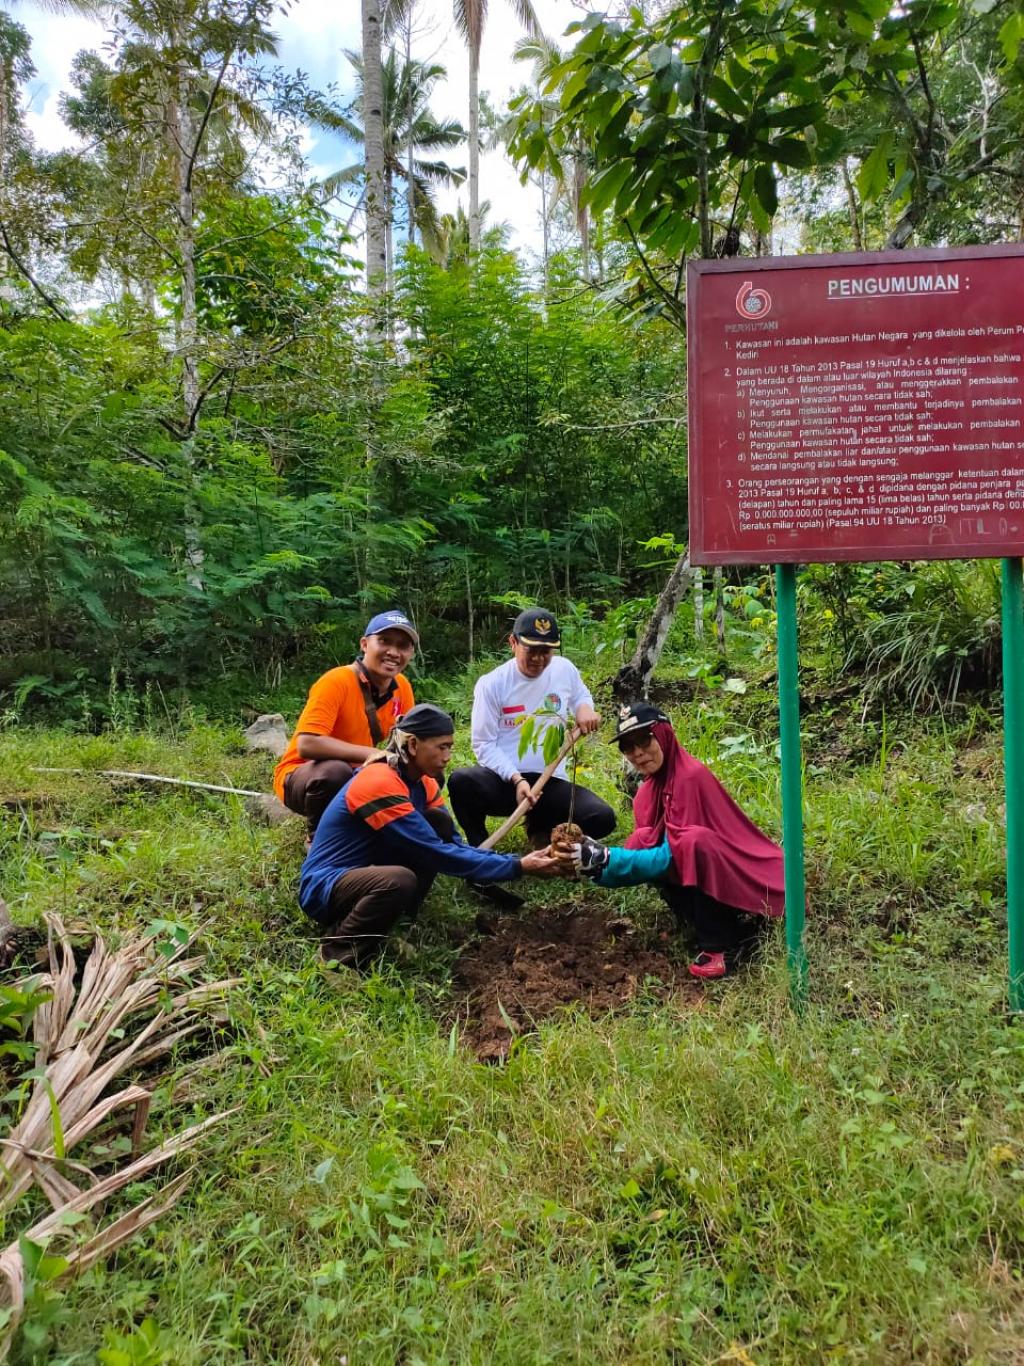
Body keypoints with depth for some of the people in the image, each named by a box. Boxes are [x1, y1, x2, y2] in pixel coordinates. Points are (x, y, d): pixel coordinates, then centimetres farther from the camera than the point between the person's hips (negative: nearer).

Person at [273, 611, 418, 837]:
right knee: (336, 771, -37)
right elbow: (307, 745, -36)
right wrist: (372, 754, -36)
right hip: (301, 777, -6)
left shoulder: (402, 687, -6)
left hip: (357, 779, 6)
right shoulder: (336, 682, -25)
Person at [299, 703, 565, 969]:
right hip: (324, 887, -8)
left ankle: (396, 921, 1)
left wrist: (517, 861, -14)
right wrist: (518, 867, -26)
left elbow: (453, 845, 0)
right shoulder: (380, 783, -27)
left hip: (366, 873, 8)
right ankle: (339, 945, -10)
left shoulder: (422, 781, 2)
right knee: (400, 880, -38)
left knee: (439, 823, -8)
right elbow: (440, 855, -27)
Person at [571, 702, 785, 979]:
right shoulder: (651, 787, 3)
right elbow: (643, 847, -3)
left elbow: (674, 853, -26)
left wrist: (606, 859, -30)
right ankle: (737, 925, 1)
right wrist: (594, 858, -20)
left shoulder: (690, 776, -22)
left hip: (749, 881, -9)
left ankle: (722, 945, -14)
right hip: (715, 878, 9)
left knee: (693, 843, -33)